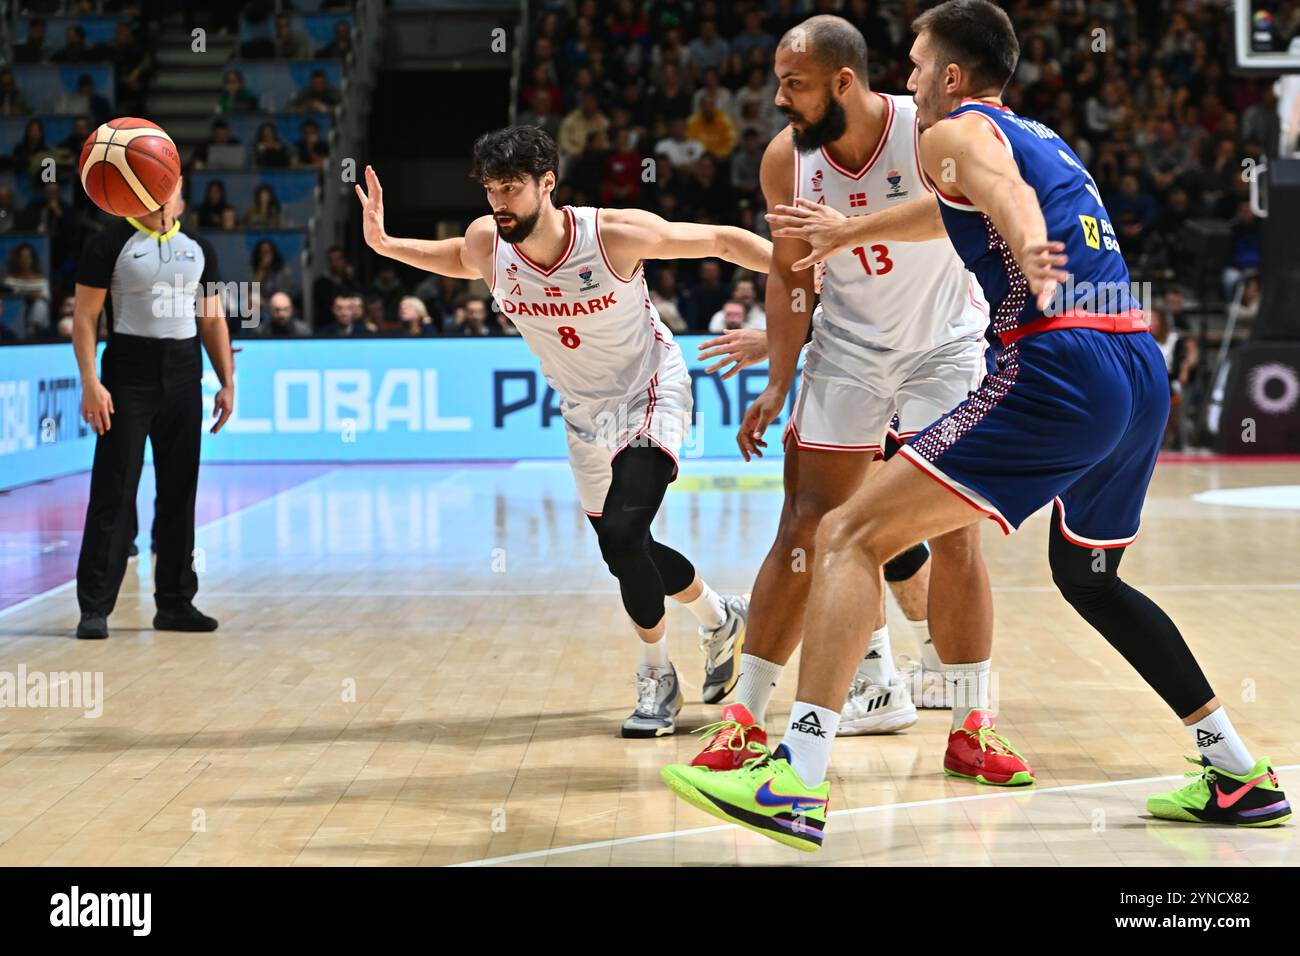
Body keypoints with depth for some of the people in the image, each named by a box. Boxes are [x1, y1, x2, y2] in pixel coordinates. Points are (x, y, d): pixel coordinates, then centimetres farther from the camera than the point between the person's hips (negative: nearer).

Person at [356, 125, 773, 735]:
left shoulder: (618, 233, -28)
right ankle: (721, 620, 43)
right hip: (584, 411, 6)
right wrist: (384, 245, -6)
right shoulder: (486, 243, -16)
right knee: (624, 551, 13)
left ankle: (657, 678, -2)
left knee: (623, 538, -24)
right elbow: (457, 259, 9)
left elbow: (721, 240, -17)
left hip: (651, 395, -5)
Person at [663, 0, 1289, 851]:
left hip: (1063, 367, -8)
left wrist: (1033, 263, -40)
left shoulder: (957, 132, 6)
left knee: (850, 536, -8)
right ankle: (1241, 775, 29)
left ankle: (796, 782, -21)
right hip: (1145, 372, 8)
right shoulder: (1050, 141, 30)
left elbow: (1004, 188, -18)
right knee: (1088, 577, 29)